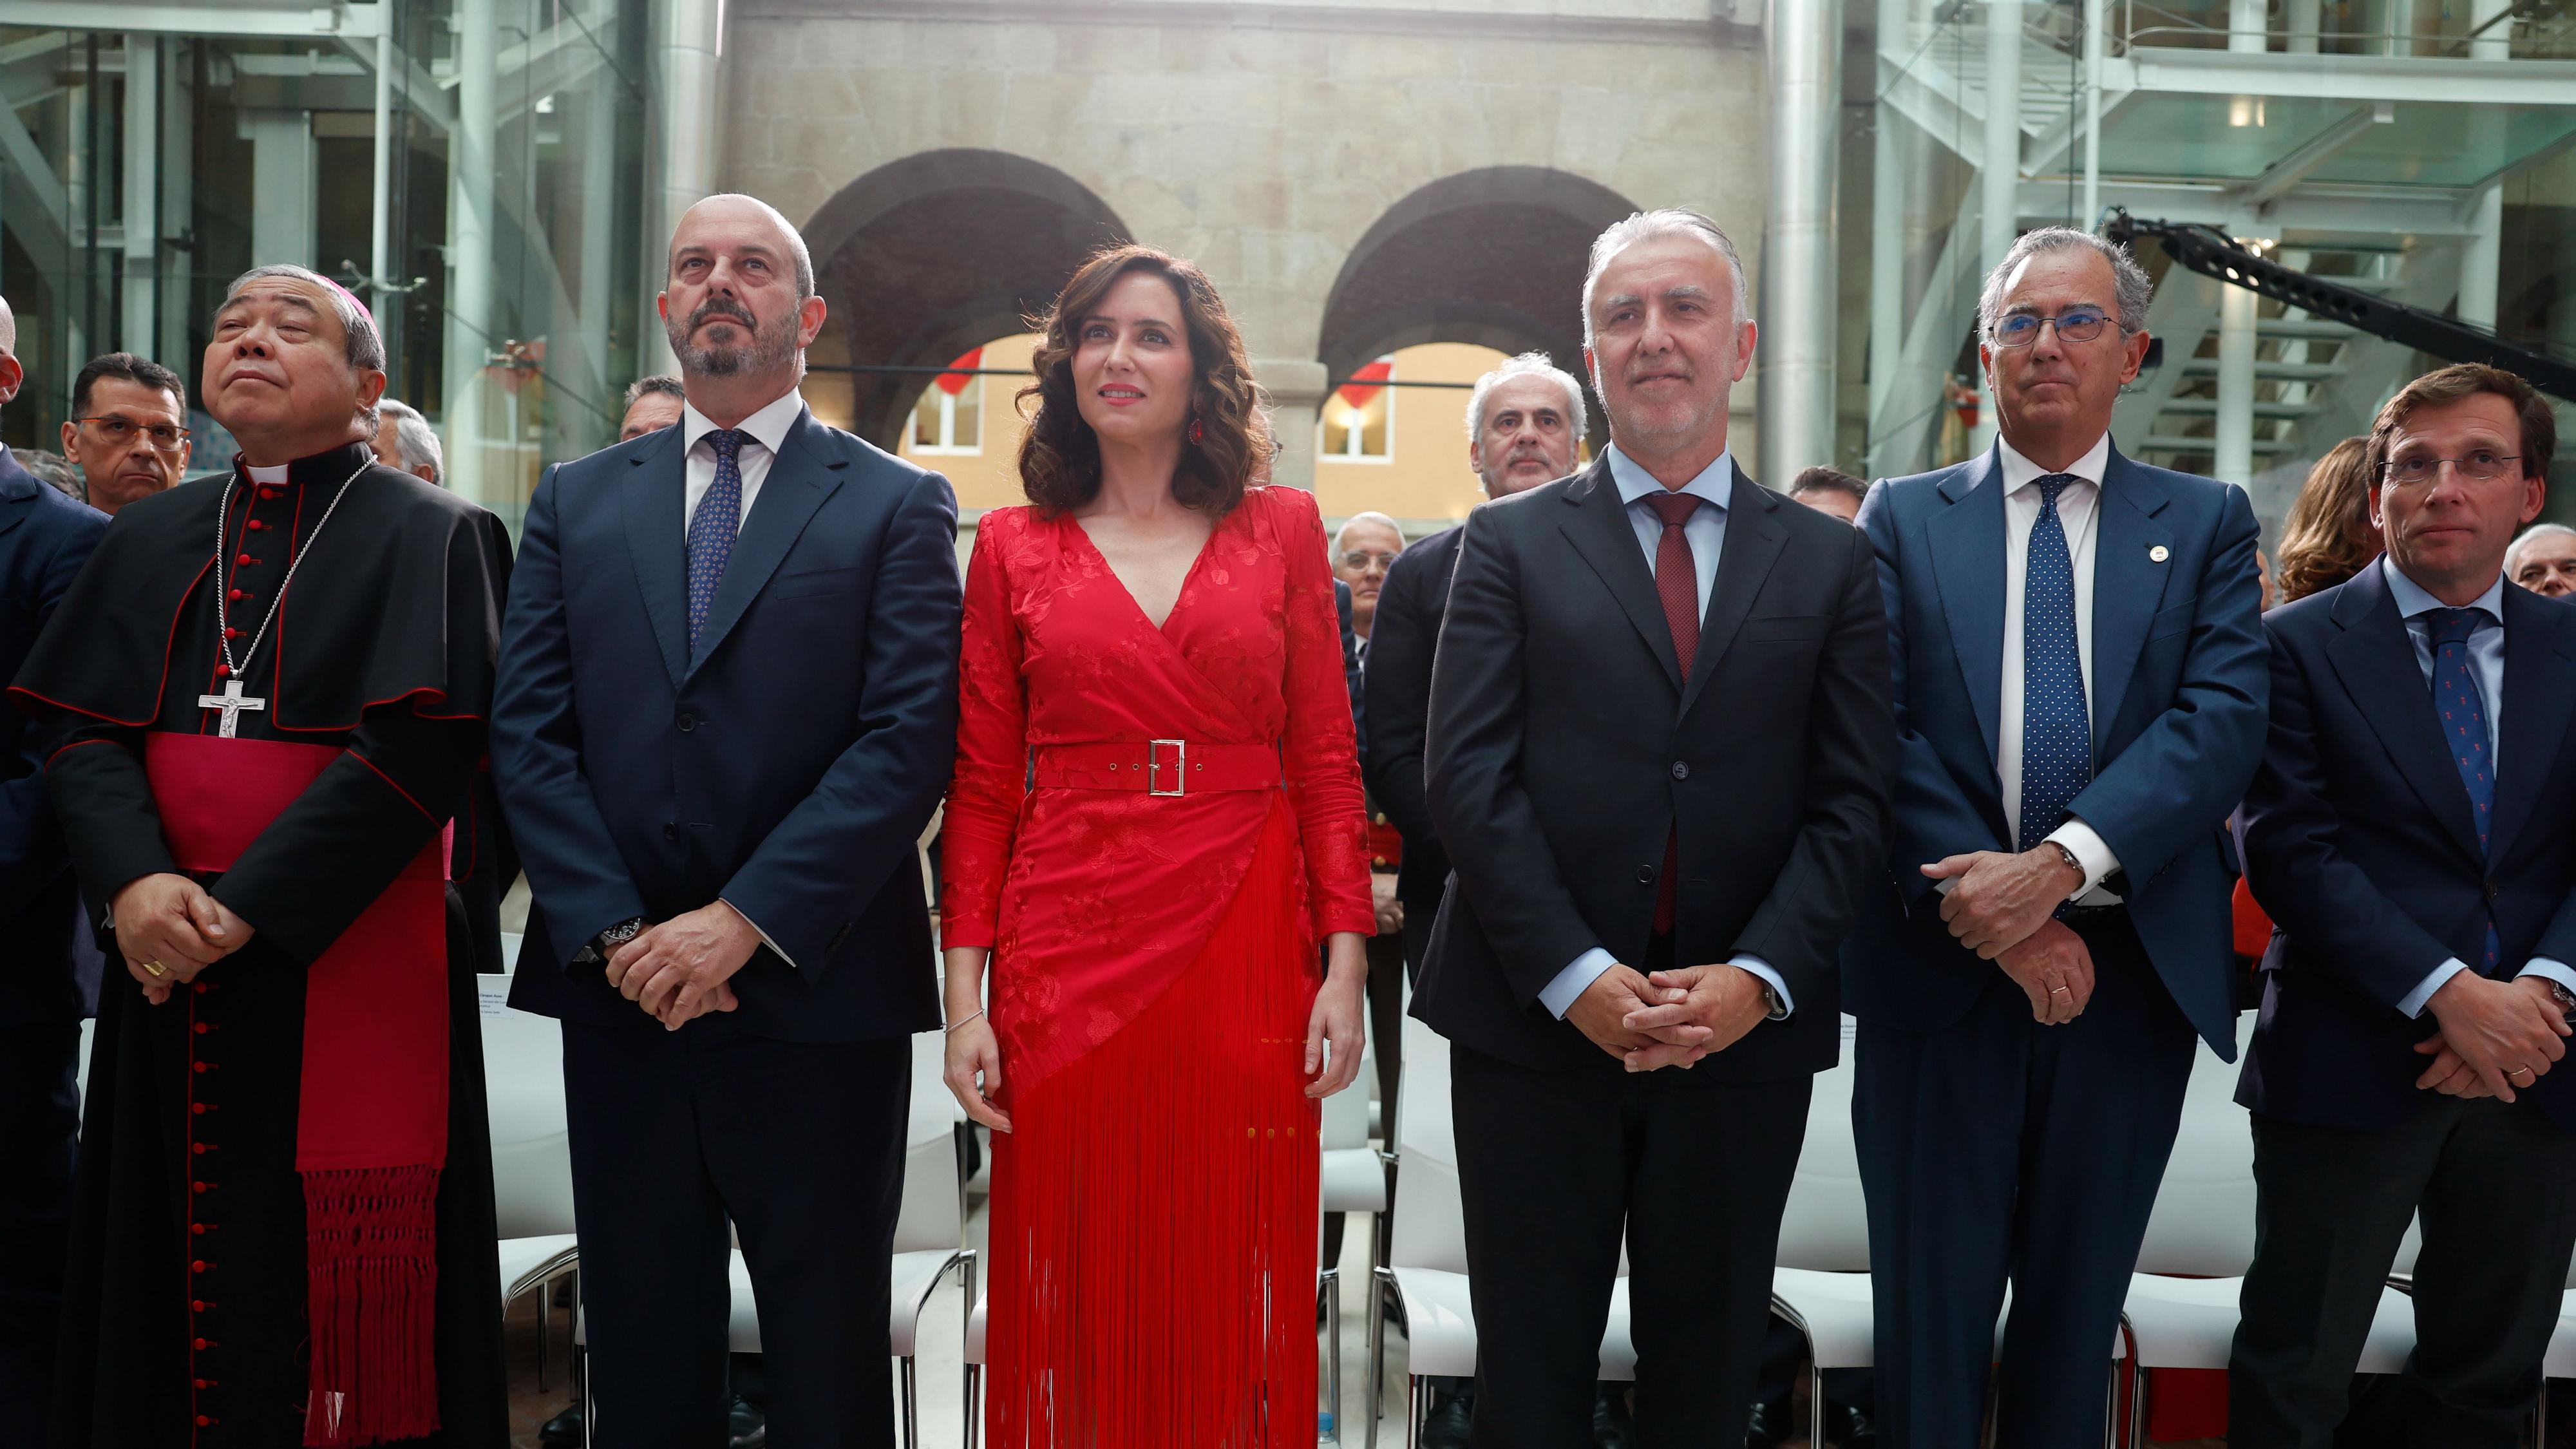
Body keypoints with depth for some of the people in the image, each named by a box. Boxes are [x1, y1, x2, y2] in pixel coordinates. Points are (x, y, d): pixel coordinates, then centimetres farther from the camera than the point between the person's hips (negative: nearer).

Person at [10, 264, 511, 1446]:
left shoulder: (432, 537, -2)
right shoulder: (149, 538, 15)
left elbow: (416, 747, -13)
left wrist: (244, 907, -17)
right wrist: (133, 882, -13)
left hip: (347, 972, -5)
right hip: (164, 969, 5)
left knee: (333, 1294, 0)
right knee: (167, 1264, 11)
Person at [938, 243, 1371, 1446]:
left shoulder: (1281, 529, 7)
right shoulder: (1014, 546, 7)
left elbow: (1326, 762, 5)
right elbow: (981, 787, 5)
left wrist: (1344, 961, -3)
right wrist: (966, 994, -1)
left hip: (1244, 949, 0)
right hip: (1068, 958, 0)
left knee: (1230, 1297, 7)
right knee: (1074, 1293, 7)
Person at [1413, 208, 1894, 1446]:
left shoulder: (1829, 563, 8)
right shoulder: (1510, 543, 4)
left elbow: (1851, 800, 2)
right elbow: (1469, 777, -5)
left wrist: (1758, 977, -12)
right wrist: (1575, 976, -15)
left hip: (1746, 1032, 2)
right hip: (1536, 1020, -1)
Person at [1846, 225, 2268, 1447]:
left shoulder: (2206, 524, 7)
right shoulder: (1903, 520, 5)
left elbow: (2224, 715, -7)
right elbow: (1879, 730, -5)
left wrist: (2061, 865, -21)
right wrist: (1989, 907, -16)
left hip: (2135, 969, 1)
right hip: (1942, 968, -1)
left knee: (2078, 1307, 14)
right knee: (1930, 1306, 6)